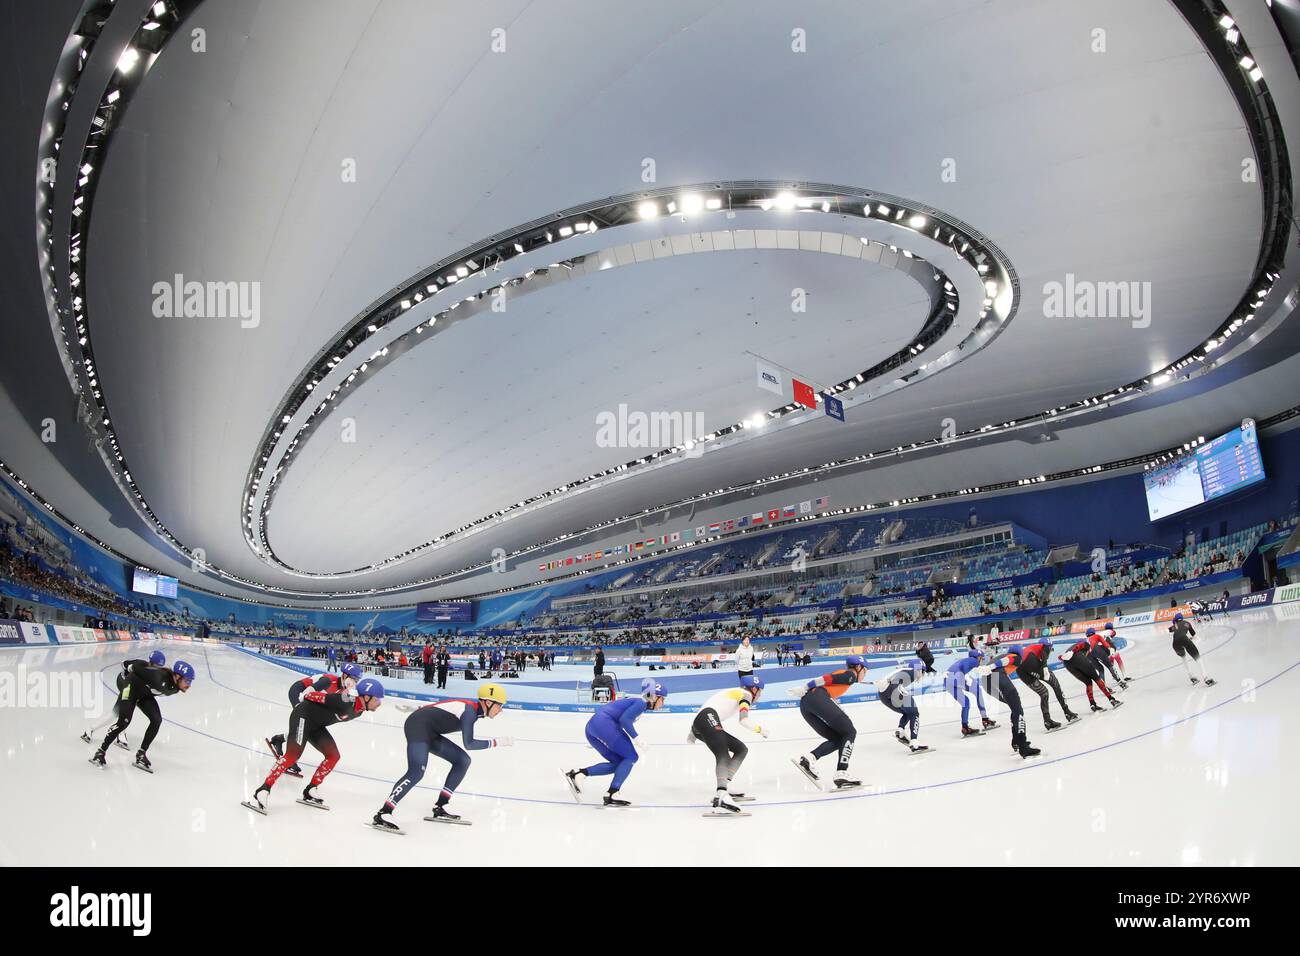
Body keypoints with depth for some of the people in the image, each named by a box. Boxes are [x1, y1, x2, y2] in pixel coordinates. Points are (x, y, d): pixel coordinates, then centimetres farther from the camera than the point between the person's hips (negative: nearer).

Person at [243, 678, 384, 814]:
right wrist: (307, 696, -5)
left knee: (333, 756, 1)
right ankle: (262, 792, -23)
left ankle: (308, 793, 6)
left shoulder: (359, 710, 1)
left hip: (316, 724, 10)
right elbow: (324, 697, -21)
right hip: (303, 716, -10)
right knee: (293, 754, -23)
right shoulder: (347, 699, -29)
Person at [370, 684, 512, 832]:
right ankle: (382, 815, -27)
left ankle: (440, 808, 7)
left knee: (463, 761, 7)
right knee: (417, 772, -27)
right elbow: (468, 744, -25)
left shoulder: (474, 709, 9)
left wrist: (418, 709, 30)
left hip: (429, 732, 10)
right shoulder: (470, 711, -19)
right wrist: (496, 742, -19)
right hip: (418, 727, -10)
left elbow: (439, 709, 21)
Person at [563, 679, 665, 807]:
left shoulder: (633, 700, 27)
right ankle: (612, 795, -9)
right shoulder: (641, 703, -1)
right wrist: (636, 738, -12)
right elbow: (624, 719, -16)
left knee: (618, 763, 10)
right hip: (604, 724, -9)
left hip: (591, 726, 9)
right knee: (631, 757, -1)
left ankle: (576, 774, 0)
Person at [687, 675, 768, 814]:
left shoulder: (733, 692, 33)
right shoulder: (746, 694, 10)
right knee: (723, 756, -29)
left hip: (697, 725, 9)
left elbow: (705, 708, 33)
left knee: (741, 749, 14)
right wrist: (759, 729, 12)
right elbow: (744, 720, -6)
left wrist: (693, 731, 37)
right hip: (708, 719, -9)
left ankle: (724, 789, 0)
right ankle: (721, 796, -53)